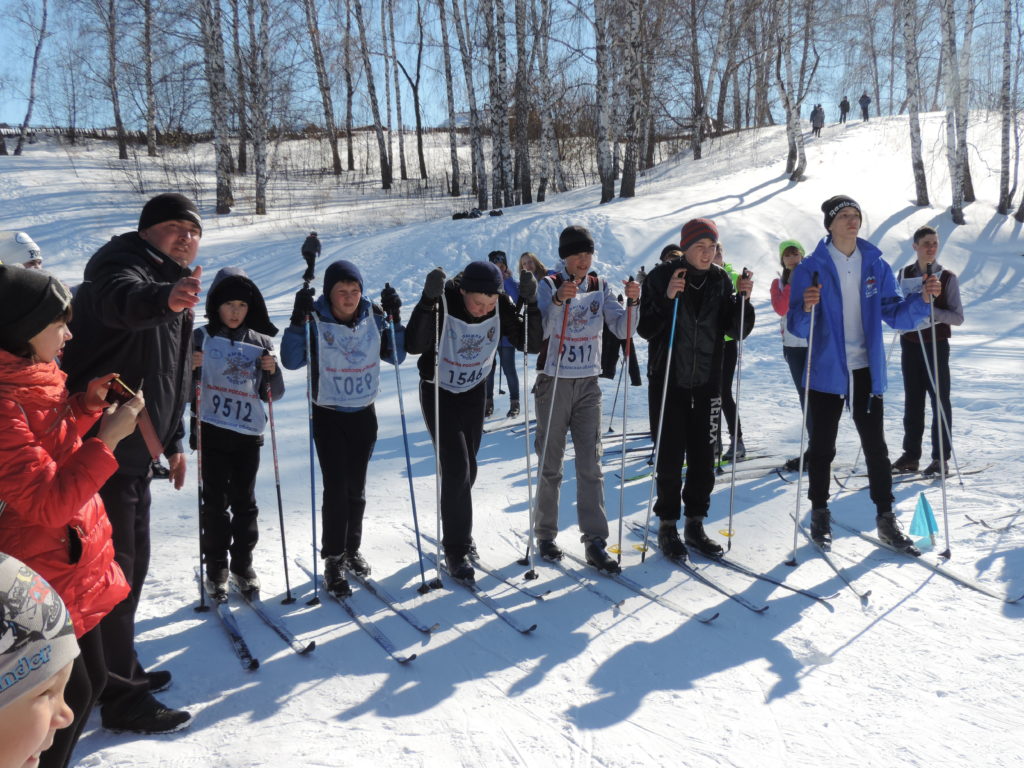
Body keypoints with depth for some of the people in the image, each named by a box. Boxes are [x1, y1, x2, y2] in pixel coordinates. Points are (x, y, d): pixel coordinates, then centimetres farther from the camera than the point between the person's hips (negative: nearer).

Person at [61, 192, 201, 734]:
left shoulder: (173, 285, 18)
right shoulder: (123, 260, -10)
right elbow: (119, 300, -38)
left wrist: (173, 442, 24)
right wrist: (164, 297, -59)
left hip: (134, 449, 10)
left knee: (132, 561, 19)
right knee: (111, 567, -3)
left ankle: (118, 668, 35)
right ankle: (121, 698, 8)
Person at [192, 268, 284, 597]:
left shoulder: (262, 342, 5)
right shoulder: (202, 337, 0)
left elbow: (274, 394, 8)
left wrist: (271, 372, -12)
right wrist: (190, 368, -18)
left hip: (249, 434, 2)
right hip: (211, 431, -1)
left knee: (244, 501, 7)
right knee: (215, 501, 1)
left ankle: (243, 564, 20)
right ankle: (216, 567, 13)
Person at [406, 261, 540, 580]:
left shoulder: (500, 306, -15)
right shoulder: (443, 303, -27)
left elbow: (531, 344, -15)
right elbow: (414, 346, -38)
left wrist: (530, 304, -29)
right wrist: (428, 301, -48)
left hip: (474, 391, 4)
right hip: (439, 392, -4)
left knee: (467, 469, 13)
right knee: (456, 468, -10)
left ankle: (457, 532, 36)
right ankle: (456, 550, 4)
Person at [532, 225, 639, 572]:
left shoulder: (601, 288, 6)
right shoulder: (549, 285, -5)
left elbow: (623, 329, -2)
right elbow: (541, 328, -20)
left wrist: (632, 302, -19)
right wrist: (558, 300, -37)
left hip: (588, 383, 3)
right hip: (554, 382, -3)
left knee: (590, 464, 1)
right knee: (551, 464, 5)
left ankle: (595, 542, 3)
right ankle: (545, 534, 18)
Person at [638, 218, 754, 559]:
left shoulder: (721, 280, 4)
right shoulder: (662, 276, -7)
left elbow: (738, 330, 3)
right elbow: (645, 328, -12)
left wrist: (743, 298, -12)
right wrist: (667, 298, -25)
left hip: (707, 381, 3)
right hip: (668, 380, -3)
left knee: (703, 457, 7)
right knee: (670, 457, 1)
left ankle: (695, 524, 21)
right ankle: (667, 525, 15)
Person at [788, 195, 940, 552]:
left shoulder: (876, 265, 5)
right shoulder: (810, 268, -6)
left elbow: (895, 315, 4)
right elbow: (796, 326, -10)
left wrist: (922, 300, -13)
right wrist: (806, 309, -31)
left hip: (867, 371, 3)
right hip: (826, 372, -2)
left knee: (876, 446, 6)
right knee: (822, 447, 8)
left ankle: (886, 517, 16)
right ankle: (819, 513, 23)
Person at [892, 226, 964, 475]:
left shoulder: (947, 277, -3)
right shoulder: (904, 275, 6)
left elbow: (958, 317, -6)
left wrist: (932, 312, -23)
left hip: (936, 345, -3)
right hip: (910, 343, 3)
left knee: (939, 399, 1)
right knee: (912, 400, 8)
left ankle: (941, 457, 8)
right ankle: (911, 455, 15)